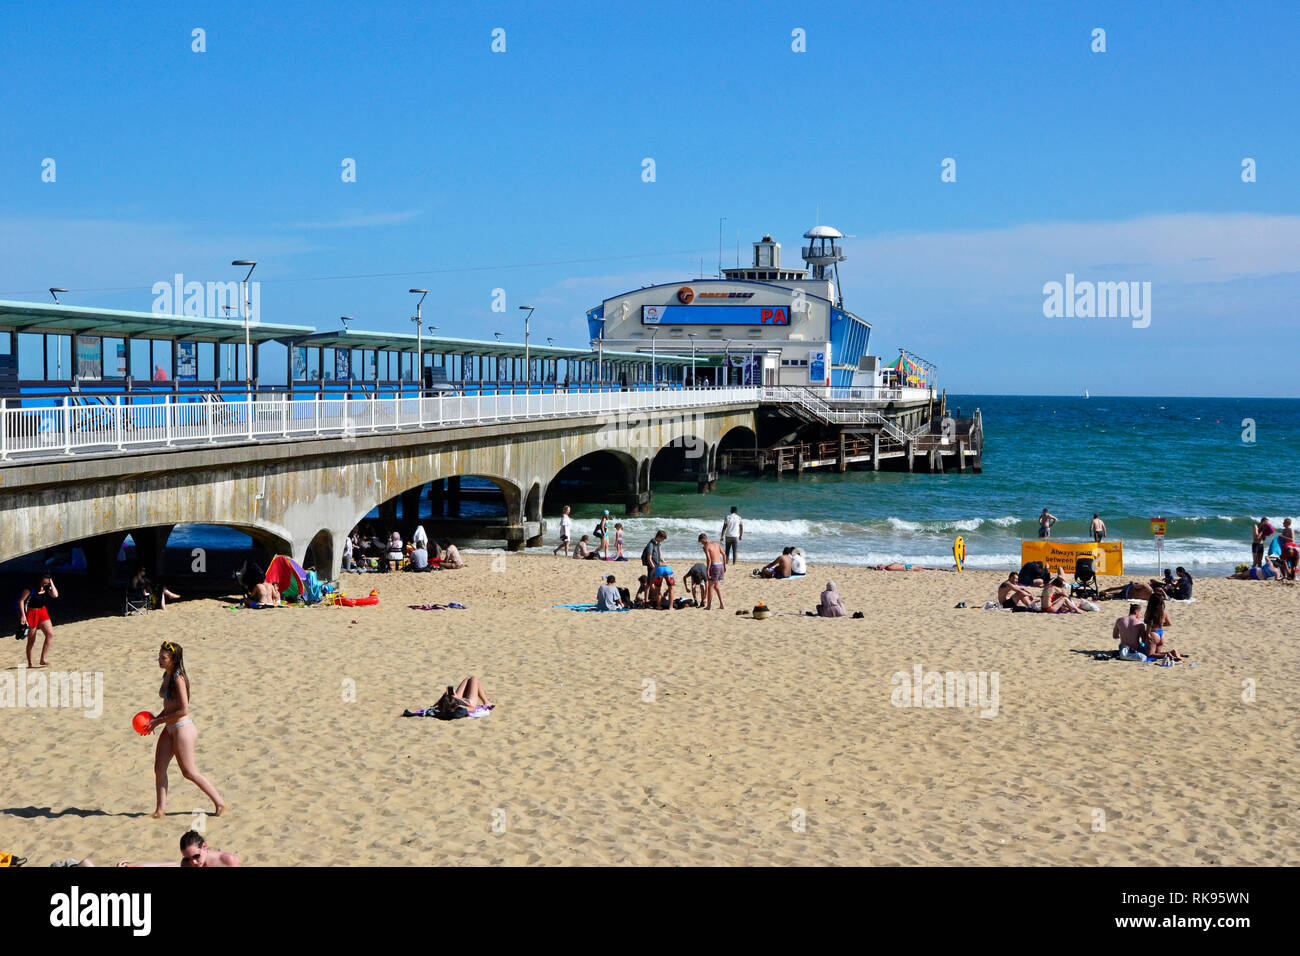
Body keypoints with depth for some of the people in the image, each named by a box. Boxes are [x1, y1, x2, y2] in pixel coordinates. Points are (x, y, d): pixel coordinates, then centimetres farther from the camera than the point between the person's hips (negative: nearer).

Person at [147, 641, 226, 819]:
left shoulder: (178, 679, -19)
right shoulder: (167, 676, 9)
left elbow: (184, 710, -22)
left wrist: (159, 721, -16)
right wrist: (156, 719, 6)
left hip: (183, 727, -9)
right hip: (170, 729, 9)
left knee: (189, 773, -1)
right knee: (159, 768, 3)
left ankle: (219, 803, 10)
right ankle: (161, 809, 8)